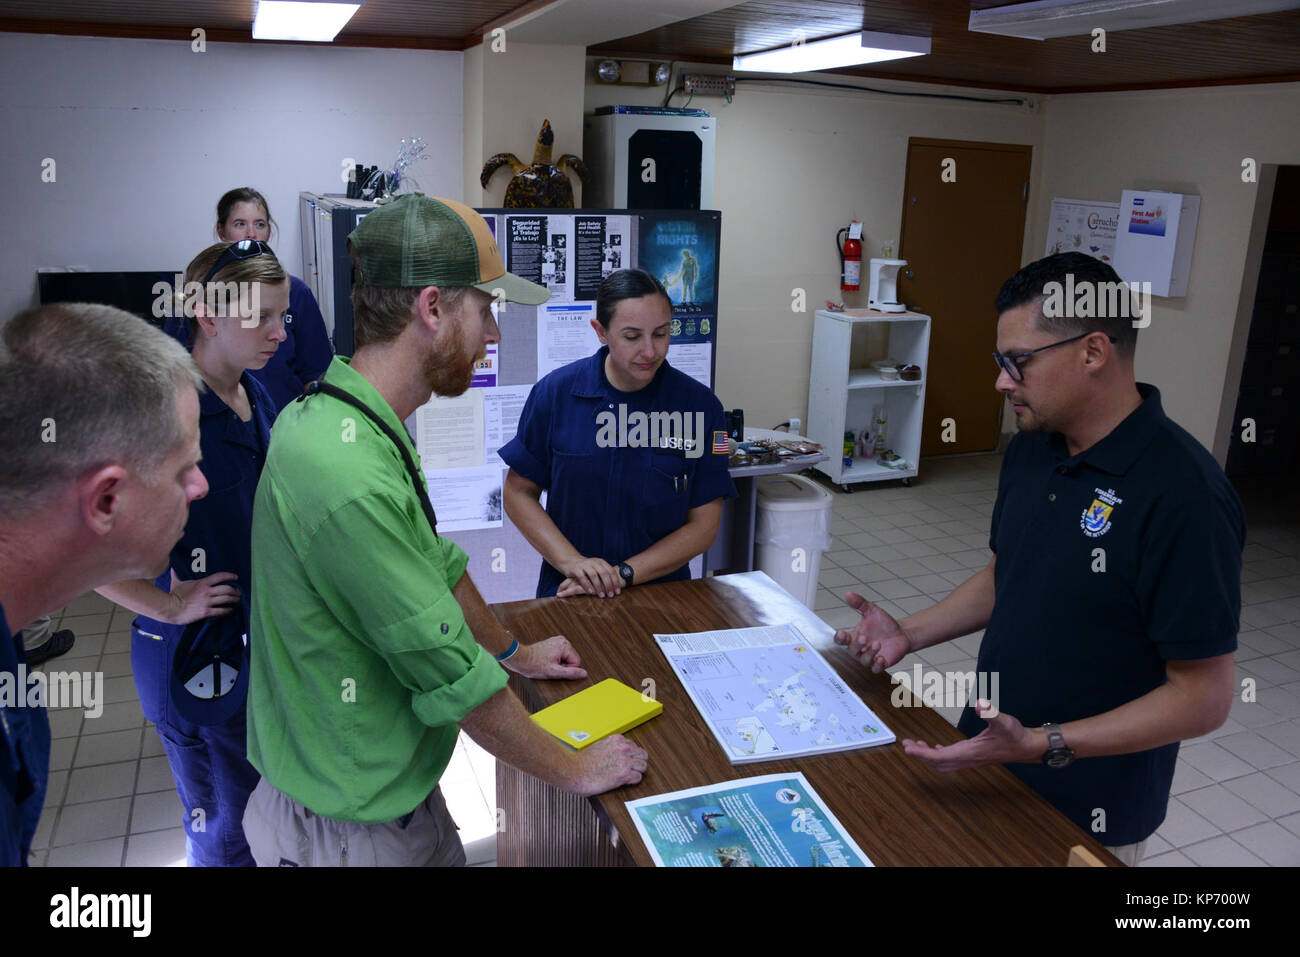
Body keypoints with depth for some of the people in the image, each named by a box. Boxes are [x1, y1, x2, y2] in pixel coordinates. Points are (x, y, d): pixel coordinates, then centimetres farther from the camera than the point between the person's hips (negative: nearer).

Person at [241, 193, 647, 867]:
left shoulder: (369, 426, 1)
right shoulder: (347, 475, -32)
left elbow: (438, 561, 13)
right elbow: (453, 676, -26)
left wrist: (513, 652, 23)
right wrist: (574, 771, -13)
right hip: (351, 828, -8)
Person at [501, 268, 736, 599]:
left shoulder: (700, 406, -3)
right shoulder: (555, 392, -1)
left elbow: (703, 525, 0)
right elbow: (519, 493, 5)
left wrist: (623, 574, -9)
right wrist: (572, 562, -8)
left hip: (660, 595, 1)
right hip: (567, 594, 0)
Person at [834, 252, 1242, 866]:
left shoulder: (1182, 494, -25)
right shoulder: (1031, 448, -1)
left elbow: (1204, 698, -21)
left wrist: (1042, 745, -28)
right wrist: (909, 635, -1)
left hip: (1088, 816, -6)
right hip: (986, 755, 7)